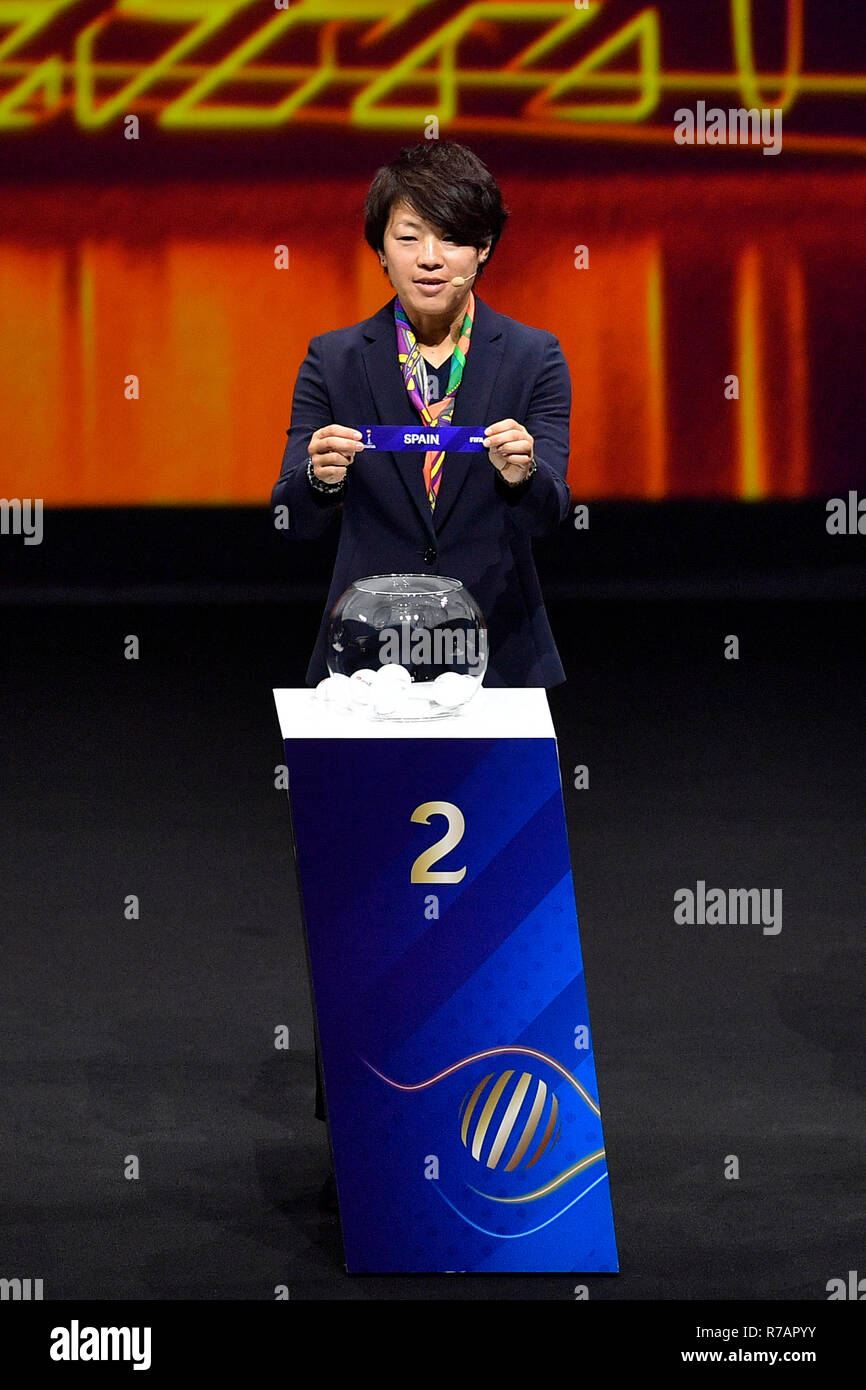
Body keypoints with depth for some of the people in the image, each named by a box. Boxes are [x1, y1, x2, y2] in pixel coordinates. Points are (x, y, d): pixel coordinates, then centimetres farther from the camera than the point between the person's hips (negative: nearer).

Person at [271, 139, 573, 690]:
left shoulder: (535, 359, -1)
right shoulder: (333, 361, 2)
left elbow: (548, 515, -11)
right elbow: (295, 521, -5)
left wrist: (522, 474, -34)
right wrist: (320, 477, -27)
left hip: (498, 652, 0)